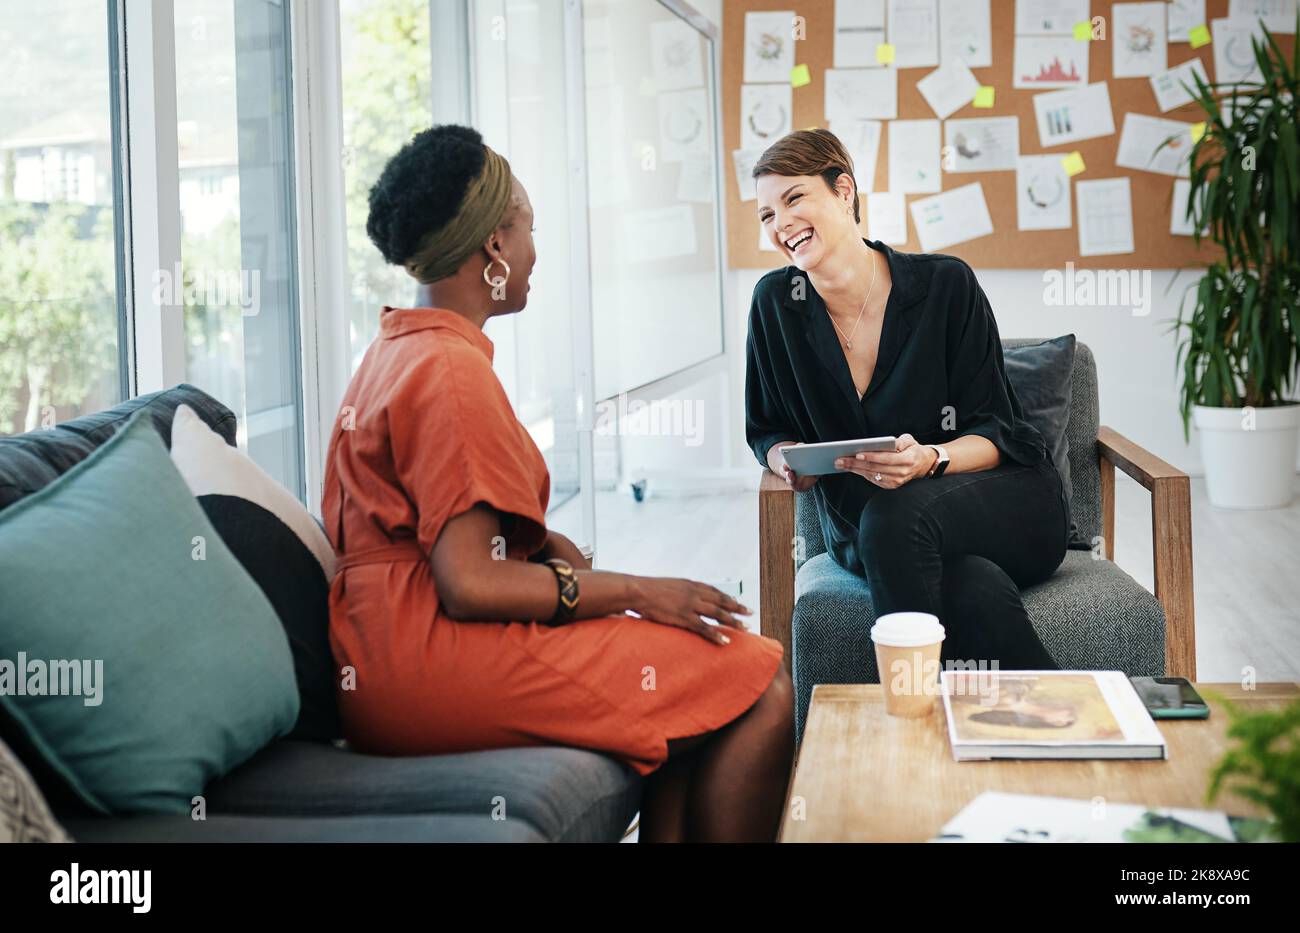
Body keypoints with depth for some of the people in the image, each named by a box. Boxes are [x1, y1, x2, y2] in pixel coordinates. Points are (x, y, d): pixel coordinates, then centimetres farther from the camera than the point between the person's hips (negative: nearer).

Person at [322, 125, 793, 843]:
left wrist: (552, 546, 8)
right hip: (428, 665, -11)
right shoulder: (450, 368, -15)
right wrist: (635, 591, -12)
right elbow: (470, 583, -21)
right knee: (761, 691, -13)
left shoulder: (398, 350, 18)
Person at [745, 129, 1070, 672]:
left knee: (895, 515, -36)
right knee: (977, 592, -35)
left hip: (1005, 503, -1)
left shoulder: (945, 285, -8)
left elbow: (996, 432, -6)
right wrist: (790, 463, -13)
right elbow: (768, 430, 12)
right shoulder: (776, 301, 1)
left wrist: (929, 460, -28)